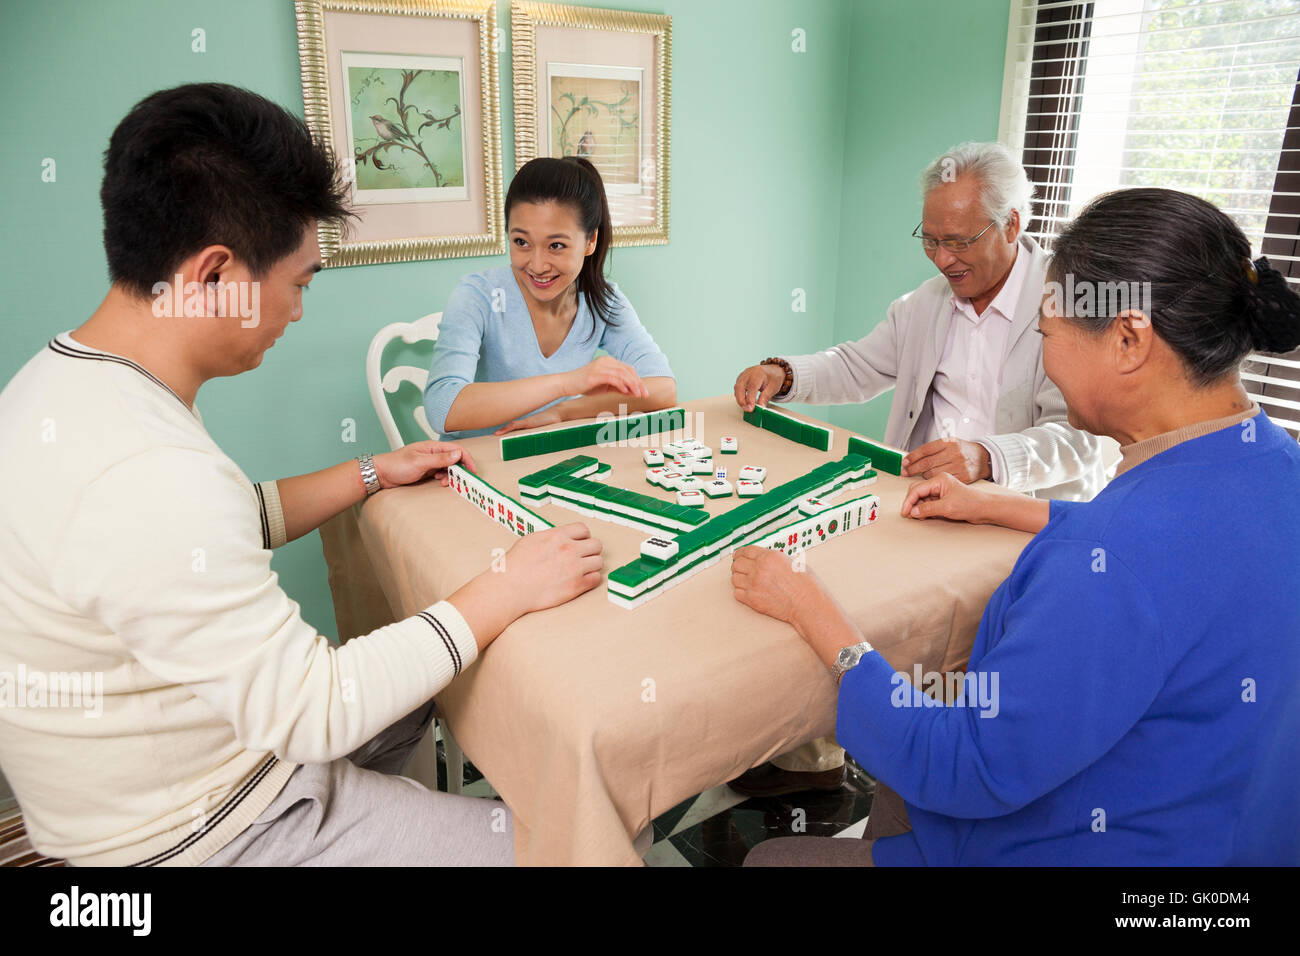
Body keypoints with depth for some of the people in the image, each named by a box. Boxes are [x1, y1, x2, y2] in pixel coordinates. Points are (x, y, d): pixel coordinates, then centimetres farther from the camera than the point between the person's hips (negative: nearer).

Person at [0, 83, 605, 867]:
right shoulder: (146, 477, -35)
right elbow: (310, 713, -30)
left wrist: (373, 474, 12)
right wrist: (509, 591, -23)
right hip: (196, 830, -9)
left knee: (432, 686, 26)